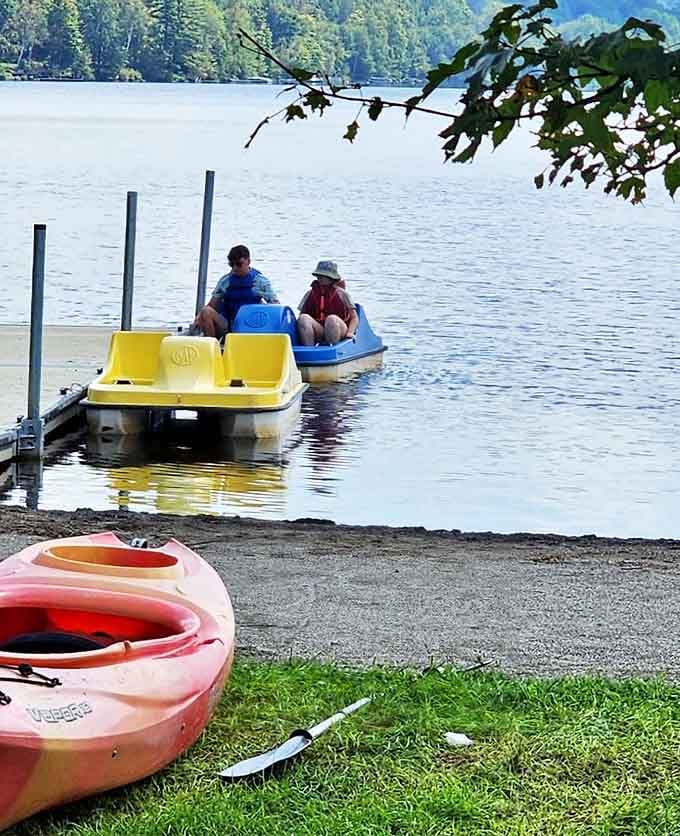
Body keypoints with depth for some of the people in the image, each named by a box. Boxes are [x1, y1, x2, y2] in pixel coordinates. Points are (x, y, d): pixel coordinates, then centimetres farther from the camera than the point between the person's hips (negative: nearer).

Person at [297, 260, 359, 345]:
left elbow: (354, 318, 6)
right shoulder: (310, 294, 17)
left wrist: (350, 332, -13)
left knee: (332, 319, -35)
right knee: (303, 318, -26)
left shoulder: (341, 294, 9)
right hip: (317, 333, 3)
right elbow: (301, 314, 18)